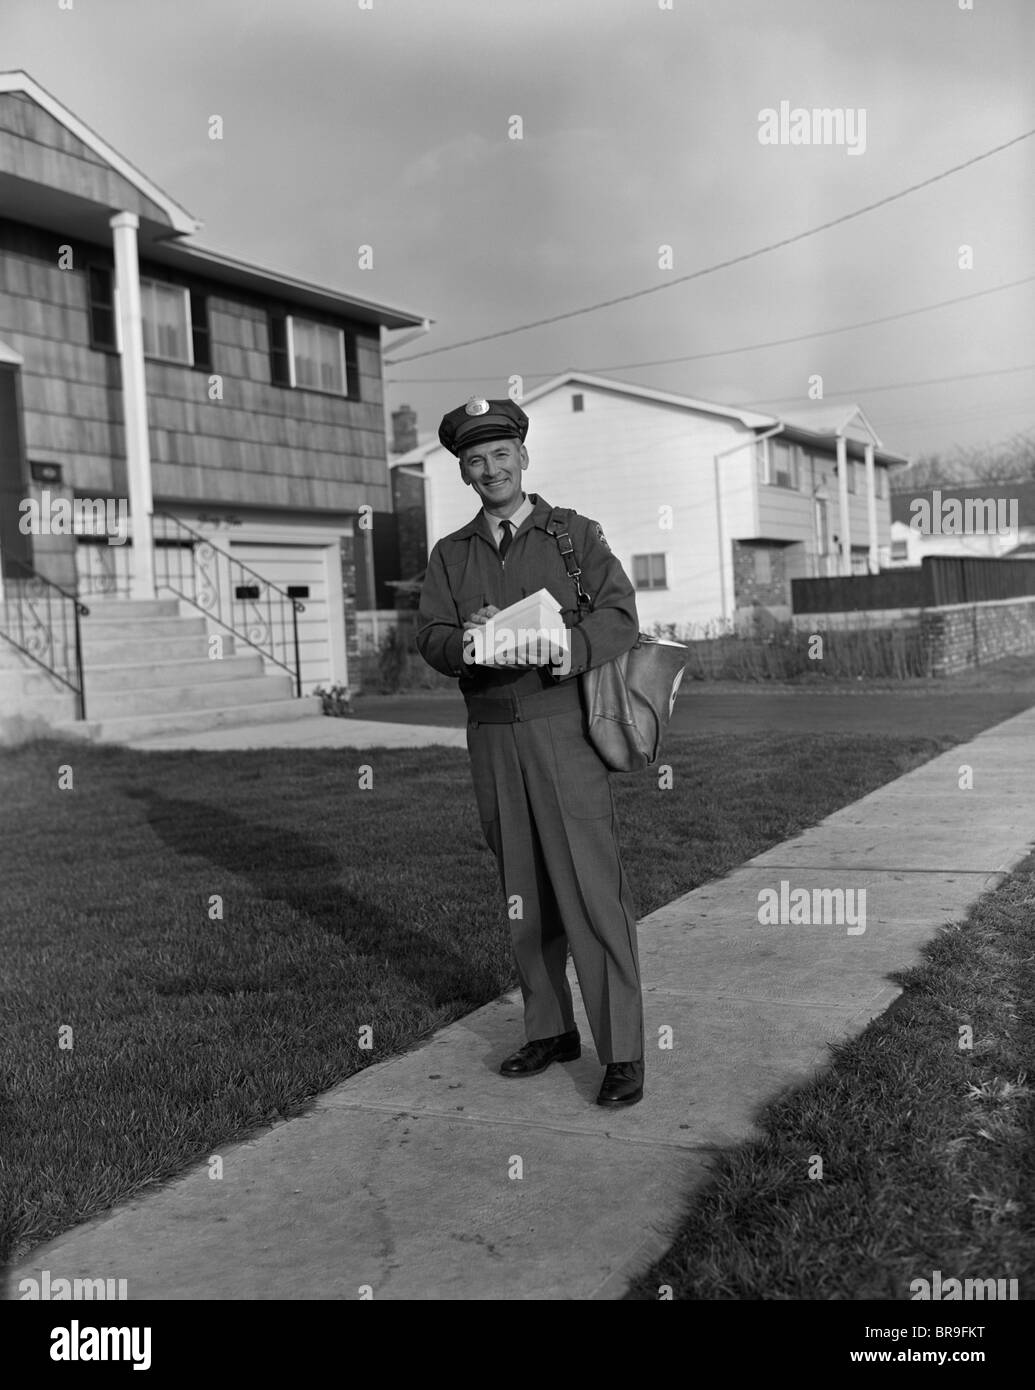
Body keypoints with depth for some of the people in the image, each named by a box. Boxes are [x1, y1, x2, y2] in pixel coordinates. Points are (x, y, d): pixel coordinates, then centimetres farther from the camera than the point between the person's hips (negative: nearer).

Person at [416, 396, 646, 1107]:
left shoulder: (576, 534, 4)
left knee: (593, 889, -6)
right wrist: (469, 643, -22)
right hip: (492, 735, 4)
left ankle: (622, 1052, 2)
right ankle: (551, 1029, 25)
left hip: (563, 727, -4)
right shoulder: (450, 554, 14)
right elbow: (430, 637, 2)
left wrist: (564, 650, -27)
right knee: (524, 892, 11)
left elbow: (620, 616, -8)